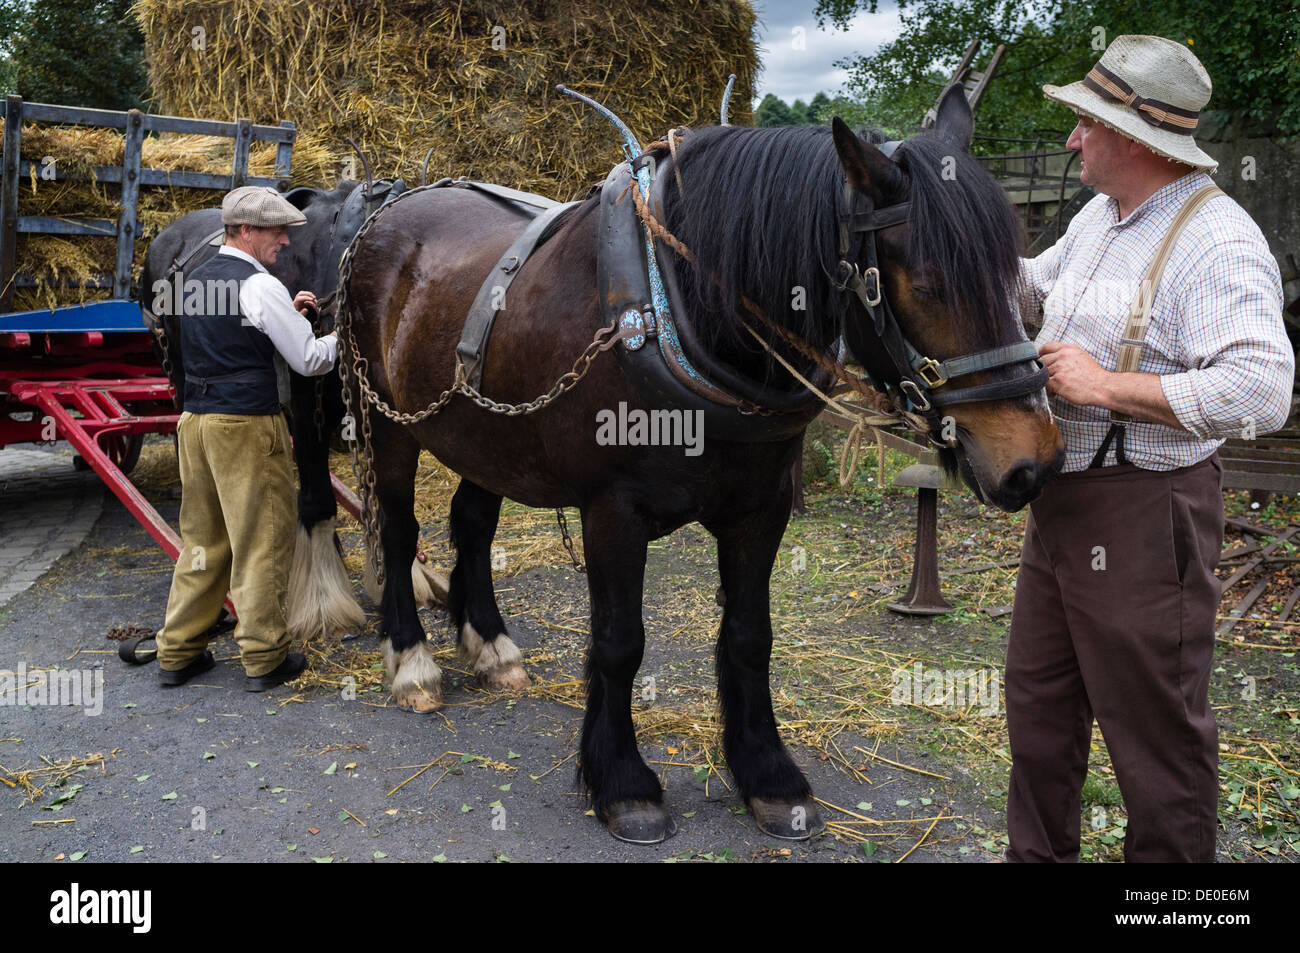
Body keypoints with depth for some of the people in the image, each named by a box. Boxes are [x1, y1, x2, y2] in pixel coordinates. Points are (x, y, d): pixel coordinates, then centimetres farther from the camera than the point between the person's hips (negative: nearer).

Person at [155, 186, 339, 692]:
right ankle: (263, 659, 9)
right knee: (263, 539, 2)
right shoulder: (261, 286, -12)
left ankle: (178, 653, 22)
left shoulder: (195, 279, 13)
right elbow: (309, 360, -9)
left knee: (202, 536, 16)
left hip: (196, 419, 8)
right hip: (247, 425, -8)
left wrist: (286, 314, 17)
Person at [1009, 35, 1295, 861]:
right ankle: (1039, 851, 40)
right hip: (1059, 498, 10)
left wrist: (1107, 386, -26)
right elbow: (1033, 288, 29)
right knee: (1038, 699, 21)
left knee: (1154, 725, 5)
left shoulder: (1218, 244, -19)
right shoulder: (1098, 218, 10)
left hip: (1143, 514, -10)